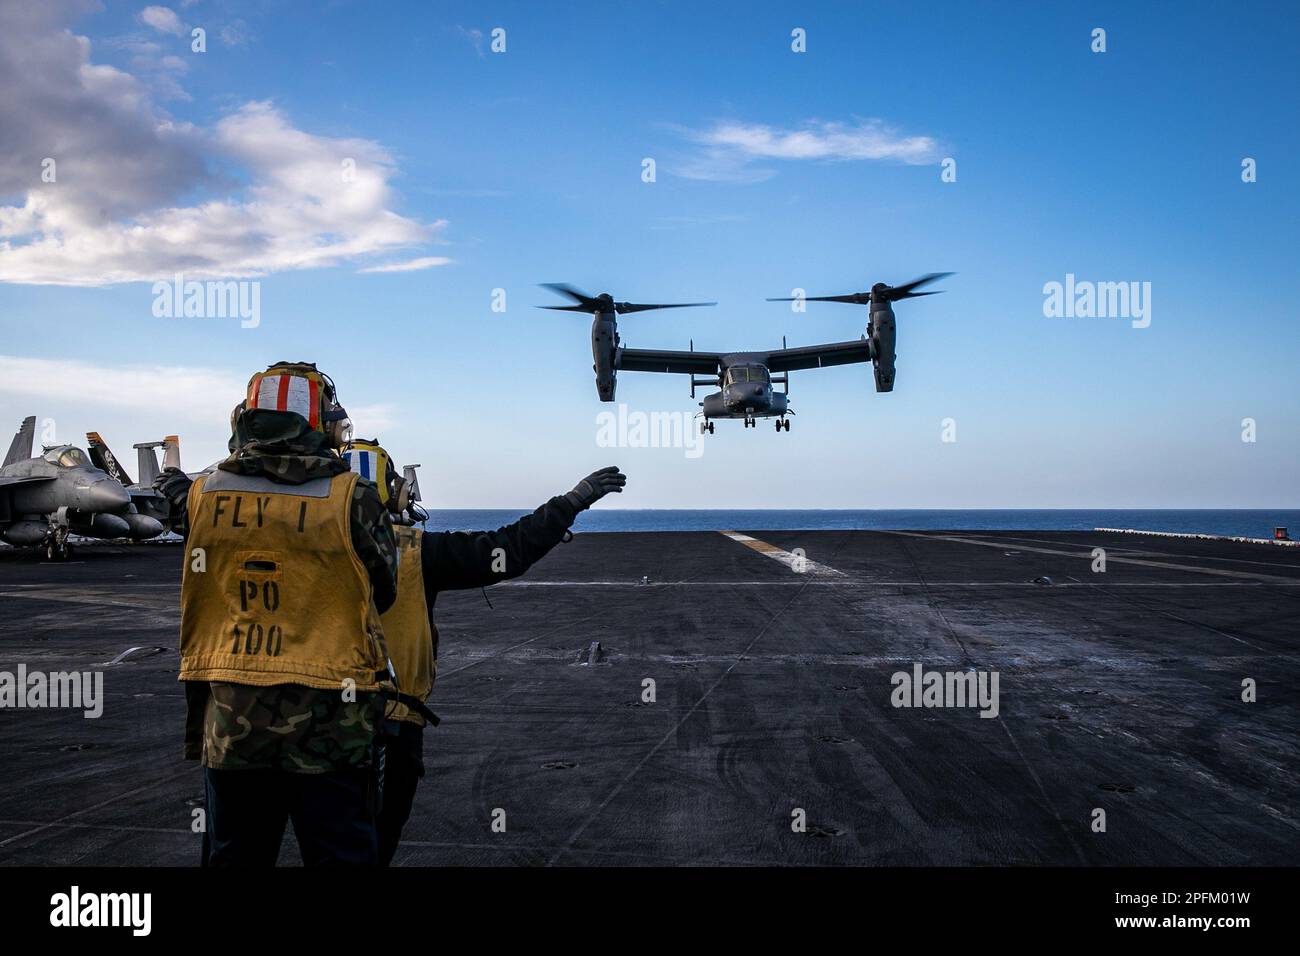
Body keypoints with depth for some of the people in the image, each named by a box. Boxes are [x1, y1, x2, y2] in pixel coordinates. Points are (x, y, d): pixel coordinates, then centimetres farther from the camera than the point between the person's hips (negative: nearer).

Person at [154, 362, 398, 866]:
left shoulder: (201, 496, -2)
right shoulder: (352, 499, -10)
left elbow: (209, 585, 12)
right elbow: (382, 594, 0)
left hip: (227, 721, 3)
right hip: (327, 724, -3)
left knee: (234, 854, 17)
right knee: (341, 853, 9)